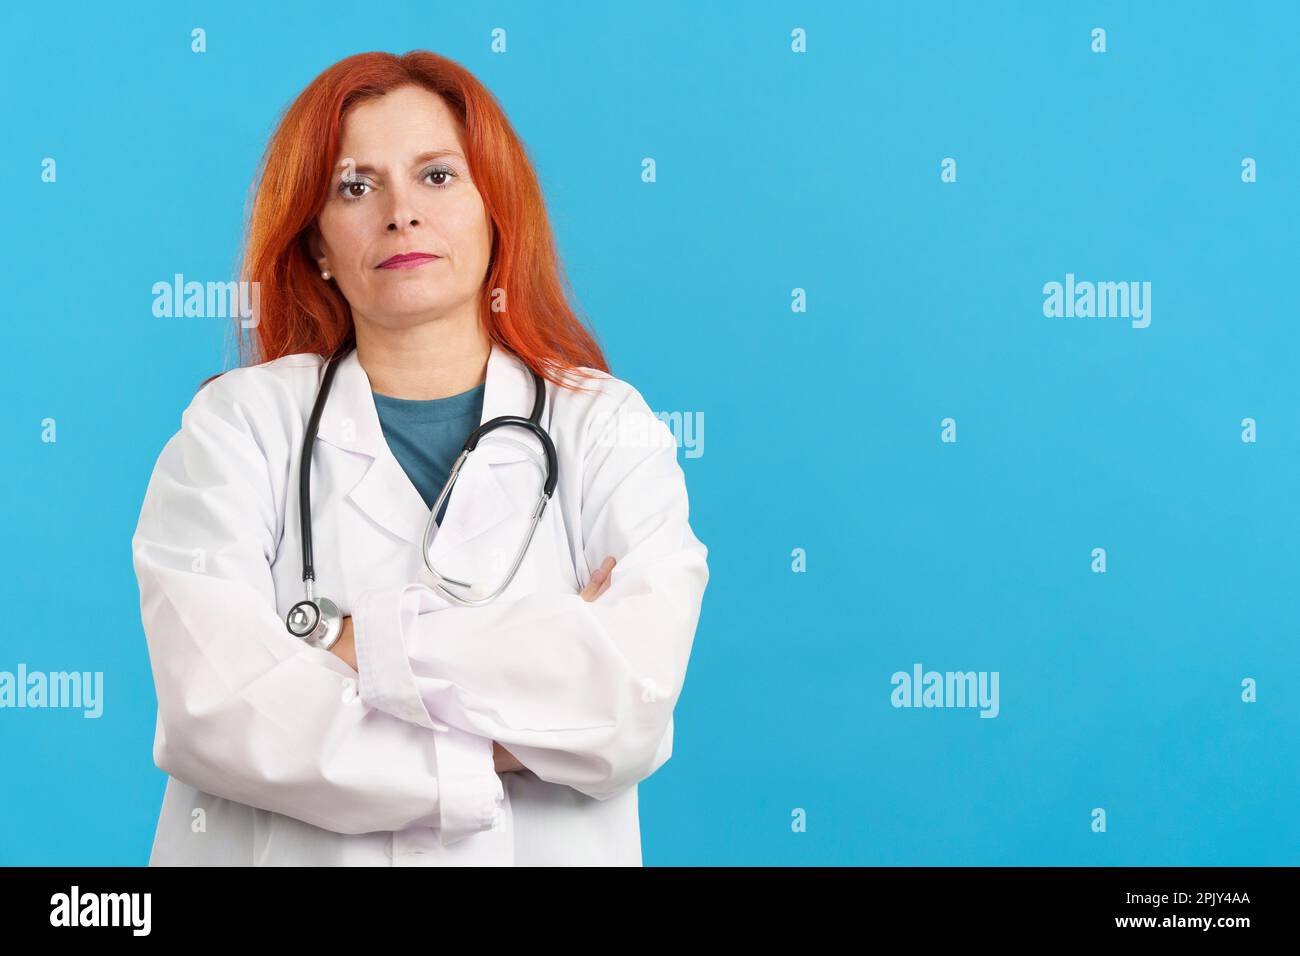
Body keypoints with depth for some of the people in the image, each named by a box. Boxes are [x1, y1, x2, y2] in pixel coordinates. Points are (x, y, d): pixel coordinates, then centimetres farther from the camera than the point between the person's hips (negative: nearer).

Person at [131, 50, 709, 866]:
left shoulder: (607, 428, -5)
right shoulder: (237, 426, -6)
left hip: (545, 851, 1)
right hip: (283, 849, 0)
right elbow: (215, 714, -18)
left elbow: (632, 705, -18)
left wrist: (369, 642, -17)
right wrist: (513, 743, -17)